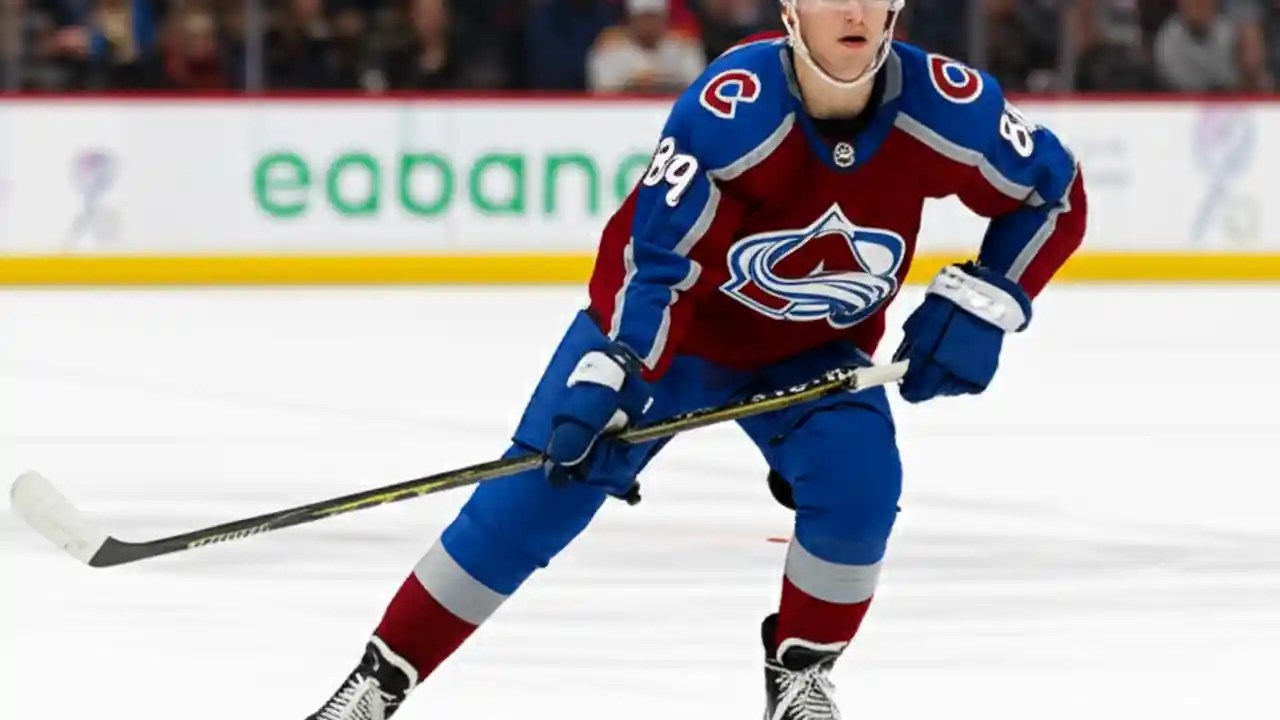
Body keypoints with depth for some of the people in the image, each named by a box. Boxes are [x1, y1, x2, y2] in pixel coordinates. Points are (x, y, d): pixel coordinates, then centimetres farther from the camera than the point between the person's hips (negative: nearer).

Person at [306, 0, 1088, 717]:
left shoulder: (942, 103, -23)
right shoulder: (732, 106, -33)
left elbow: (1053, 192, -8)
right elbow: (654, 257, -29)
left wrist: (981, 305, -17)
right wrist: (609, 379, -38)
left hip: (812, 348, 3)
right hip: (669, 321, -2)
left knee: (859, 482, -23)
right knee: (533, 496, -8)